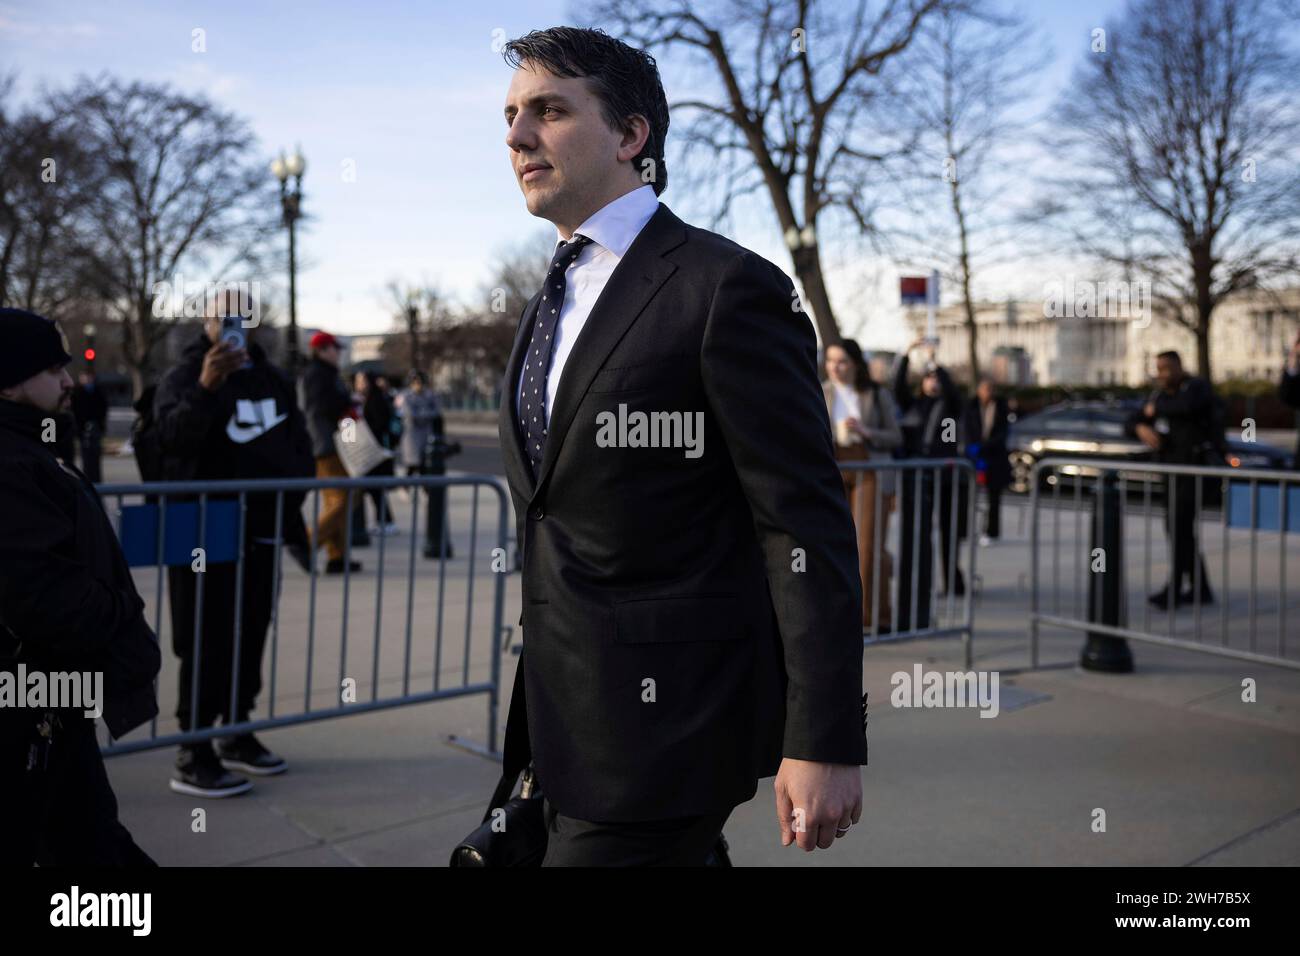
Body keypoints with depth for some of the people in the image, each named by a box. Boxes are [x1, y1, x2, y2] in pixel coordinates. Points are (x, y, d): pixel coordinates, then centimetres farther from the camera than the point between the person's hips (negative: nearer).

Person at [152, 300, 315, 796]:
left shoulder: (275, 381, 14)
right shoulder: (184, 378, -6)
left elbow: (299, 444, 18)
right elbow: (171, 437, -25)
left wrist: (294, 492, 1)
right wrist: (205, 388, -39)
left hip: (263, 533, 6)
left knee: (251, 639, 13)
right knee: (207, 644, -4)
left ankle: (237, 734, 27)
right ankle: (193, 755, 4)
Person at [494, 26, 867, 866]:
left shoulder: (730, 286, -13)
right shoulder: (550, 305, 13)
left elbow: (808, 526, -16)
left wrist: (826, 741, -18)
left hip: (669, 716, -8)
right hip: (566, 715, 8)